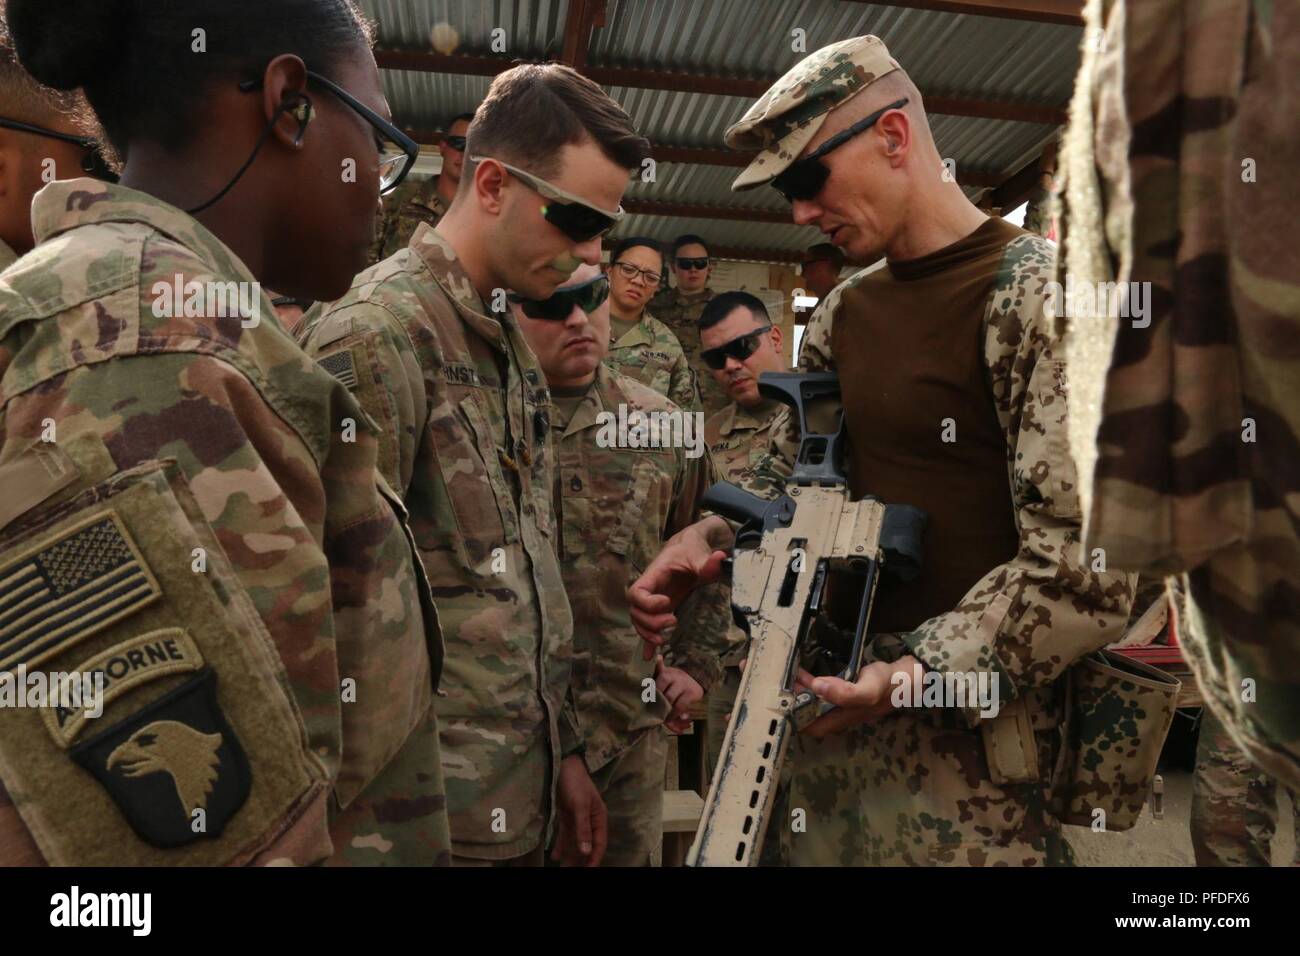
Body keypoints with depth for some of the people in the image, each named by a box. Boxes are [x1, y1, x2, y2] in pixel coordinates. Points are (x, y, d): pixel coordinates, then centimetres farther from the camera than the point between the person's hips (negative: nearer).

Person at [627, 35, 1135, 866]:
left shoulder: (1041, 290, -14)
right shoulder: (844, 312, 8)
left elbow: (1092, 562, -20)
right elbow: (789, 471, 15)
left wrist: (918, 675, -25)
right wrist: (706, 541, -4)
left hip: (971, 722, -6)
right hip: (841, 691, 7)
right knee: (820, 849, 18)